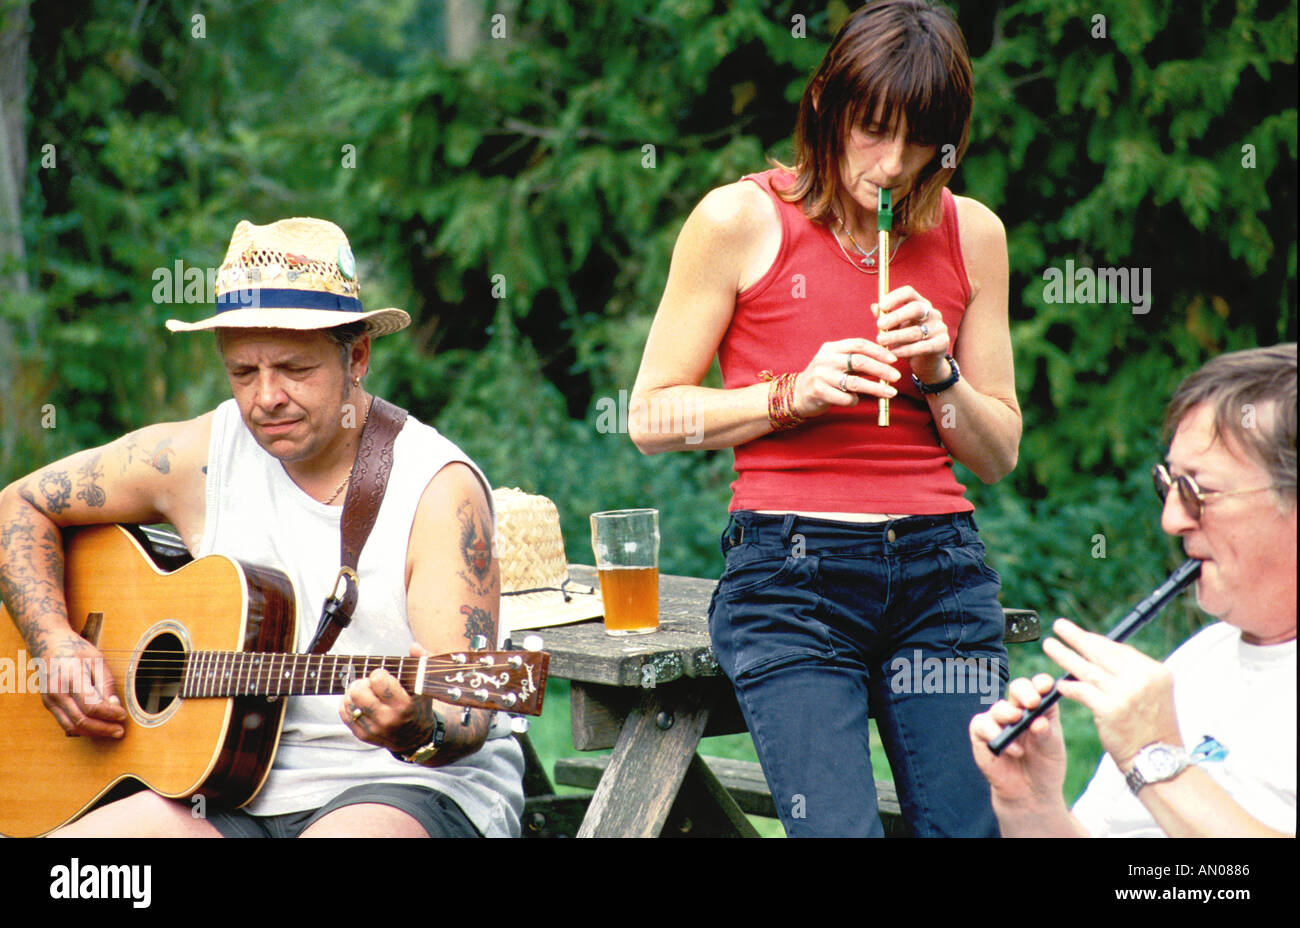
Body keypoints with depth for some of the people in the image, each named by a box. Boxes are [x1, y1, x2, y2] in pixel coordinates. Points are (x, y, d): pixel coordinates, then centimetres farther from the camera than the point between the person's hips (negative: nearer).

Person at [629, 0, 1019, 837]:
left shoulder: (972, 234, 10)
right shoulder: (741, 220, -1)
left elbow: (1000, 454, 15)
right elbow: (652, 416, 2)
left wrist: (939, 376, -4)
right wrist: (793, 395, -10)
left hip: (941, 570, 4)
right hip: (790, 572, -3)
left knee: (974, 823, -5)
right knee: (838, 827, -17)